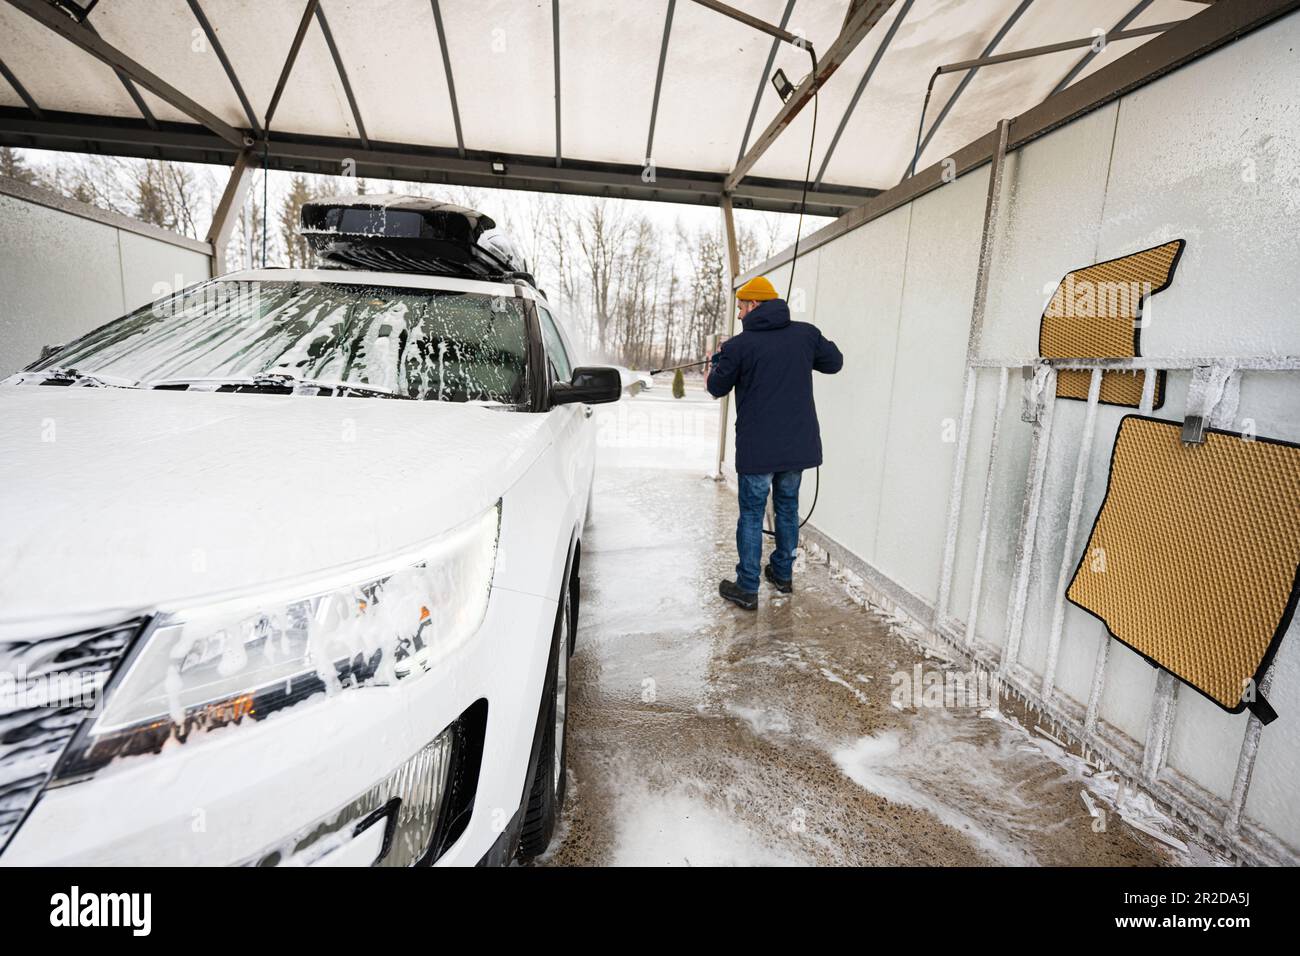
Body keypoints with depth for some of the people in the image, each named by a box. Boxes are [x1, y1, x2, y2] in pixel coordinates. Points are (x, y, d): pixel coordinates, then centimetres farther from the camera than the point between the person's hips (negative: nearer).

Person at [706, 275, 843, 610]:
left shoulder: (739, 345, -12)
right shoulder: (806, 334, 0)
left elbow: (717, 388, 2)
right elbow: (834, 363, 16)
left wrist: (716, 363, 21)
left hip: (757, 449, -4)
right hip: (798, 444, 5)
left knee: (751, 515, 6)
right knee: (788, 508, 19)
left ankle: (747, 588, 11)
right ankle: (783, 573, 34)